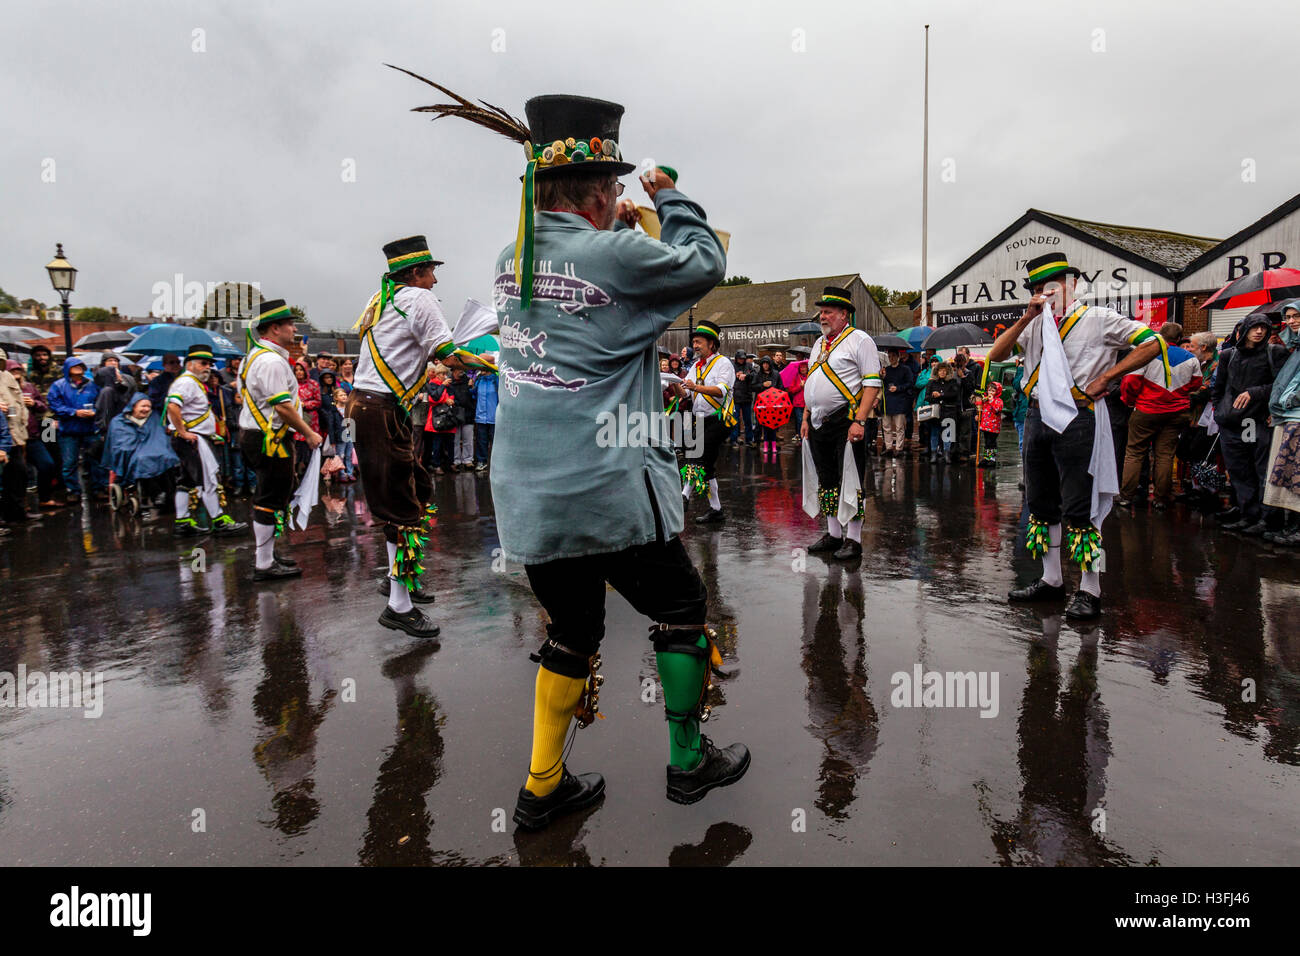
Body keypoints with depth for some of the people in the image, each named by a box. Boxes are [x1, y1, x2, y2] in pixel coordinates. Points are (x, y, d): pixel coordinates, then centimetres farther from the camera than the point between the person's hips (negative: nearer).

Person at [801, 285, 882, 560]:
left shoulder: (859, 340, -4)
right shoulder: (819, 344, 19)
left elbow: (872, 383, -11)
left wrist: (859, 421, -19)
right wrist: (806, 418, 15)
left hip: (846, 421, -8)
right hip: (819, 423, 8)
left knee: (850, 481, -4)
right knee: (827, 480, 12)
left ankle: (853, 540, 2)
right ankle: (833, 534, 22)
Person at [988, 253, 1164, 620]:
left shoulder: (1098, 319, 1)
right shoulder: (1036, 325, 15)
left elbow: (1153, 343, -5)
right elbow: (996, 355, 4)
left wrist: (1105, 378, -9)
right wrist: (1027, 317, -3)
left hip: (1076, 419, -6)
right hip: (1037, 418, 6)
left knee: (1078, 507, -6)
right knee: (1041, 503, 12)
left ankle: (1089, 592, 2)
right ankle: (1051, 580, 24)